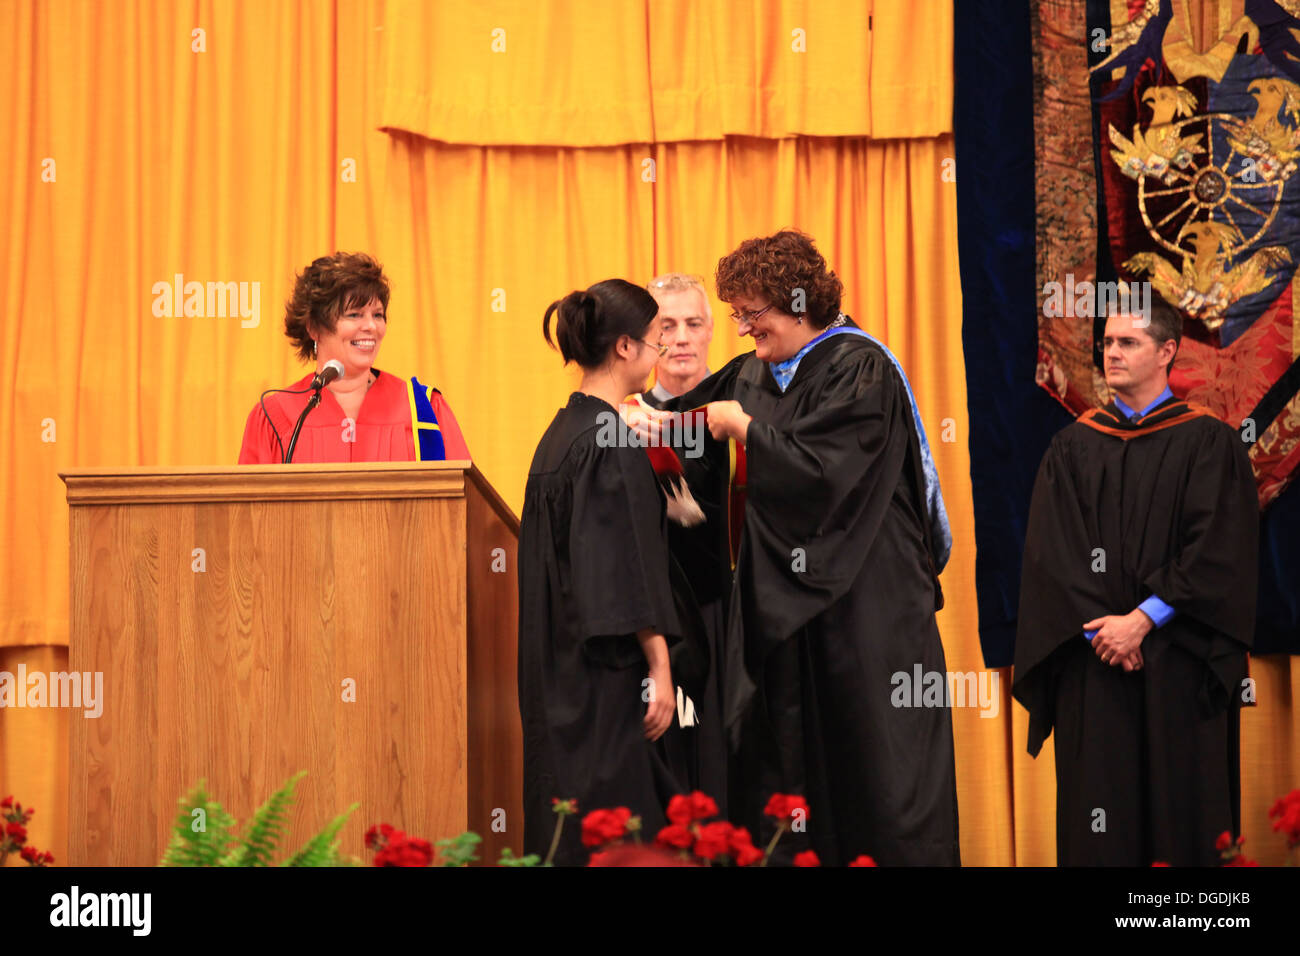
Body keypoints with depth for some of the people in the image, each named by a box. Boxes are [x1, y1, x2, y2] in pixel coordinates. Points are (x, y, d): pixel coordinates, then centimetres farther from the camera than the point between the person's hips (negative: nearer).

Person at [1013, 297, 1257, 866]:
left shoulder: (1209, 443, 1)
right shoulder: (1073, 447, 11)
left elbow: (1217, 552, -7)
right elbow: (1048, 548, 2)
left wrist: (1144, 619, -14)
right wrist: (1096, 626, -12)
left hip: (1179, 667, -2)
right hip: (1092, 667, 2)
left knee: (1180, 811, -2)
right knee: (1099, 806, -1)